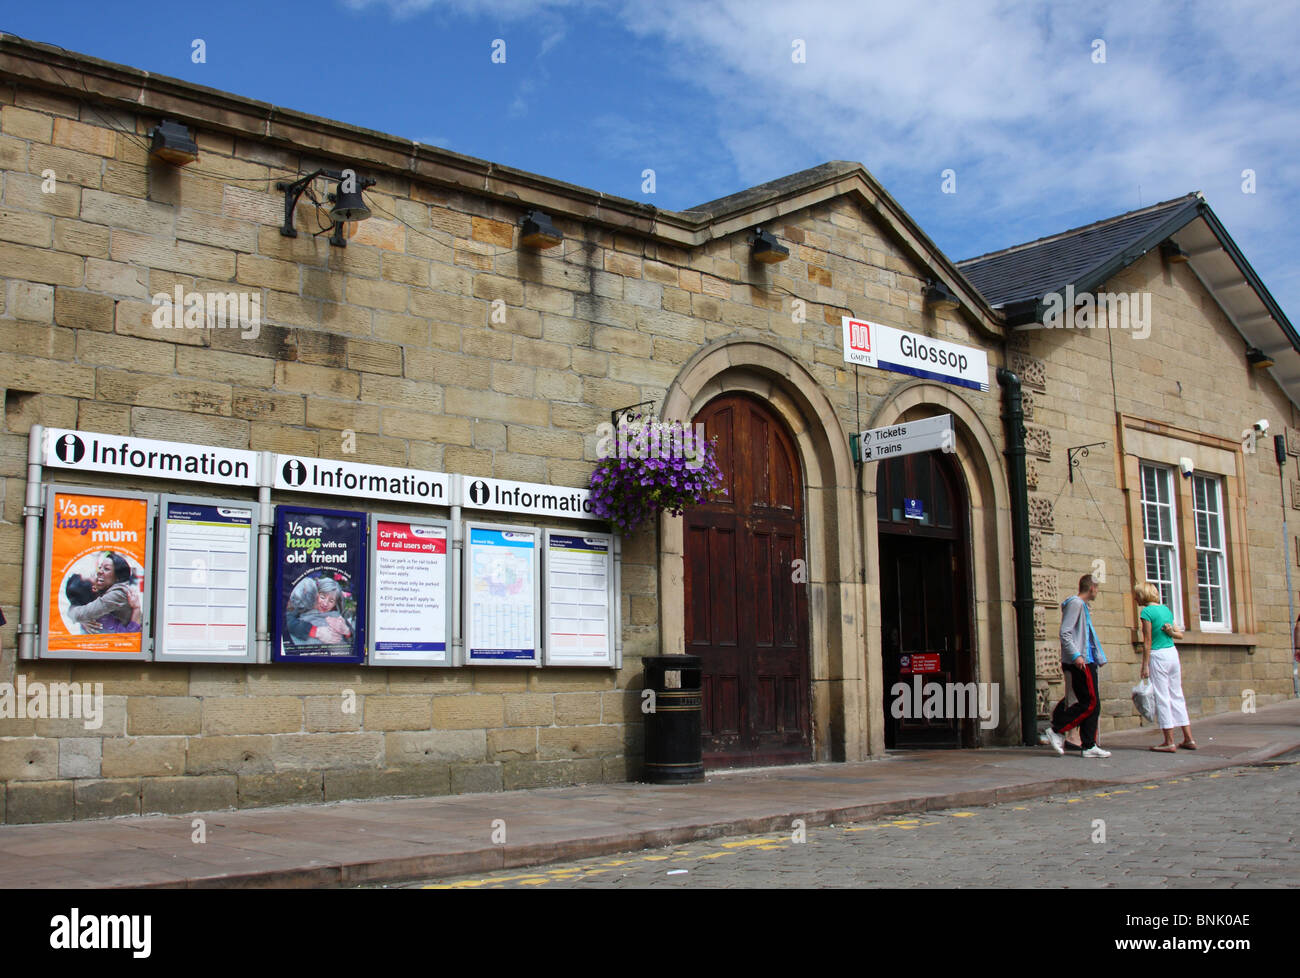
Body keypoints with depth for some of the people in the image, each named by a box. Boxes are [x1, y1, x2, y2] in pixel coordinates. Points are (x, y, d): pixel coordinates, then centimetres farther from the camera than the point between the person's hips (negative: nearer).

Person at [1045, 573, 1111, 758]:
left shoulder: (1082, 605, 22)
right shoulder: (1075, 603, -9)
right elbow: (1065, 633, -18)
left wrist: (1099, 658, 24)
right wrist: (1076, 655, -23)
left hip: (1086, 661, 10)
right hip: (1079, 663, -10)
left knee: (1093, 704, 6)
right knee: (1090, 703, -11)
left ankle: (1089, 746, 7)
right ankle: (1057, 730, -5)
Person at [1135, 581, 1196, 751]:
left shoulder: (1147, 612, -10)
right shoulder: (1166, 609, 14)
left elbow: (1147, 641, -13)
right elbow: (1180, 634, 20)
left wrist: (1145, 666, -11)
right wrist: (1171, 632, -1)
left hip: (1158, 656, -8)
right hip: (1173, 653, 8)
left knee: (1162, 698, -3)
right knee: (1177, 696, 12)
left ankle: (1169, 742, -3)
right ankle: (1189, 739, 13)